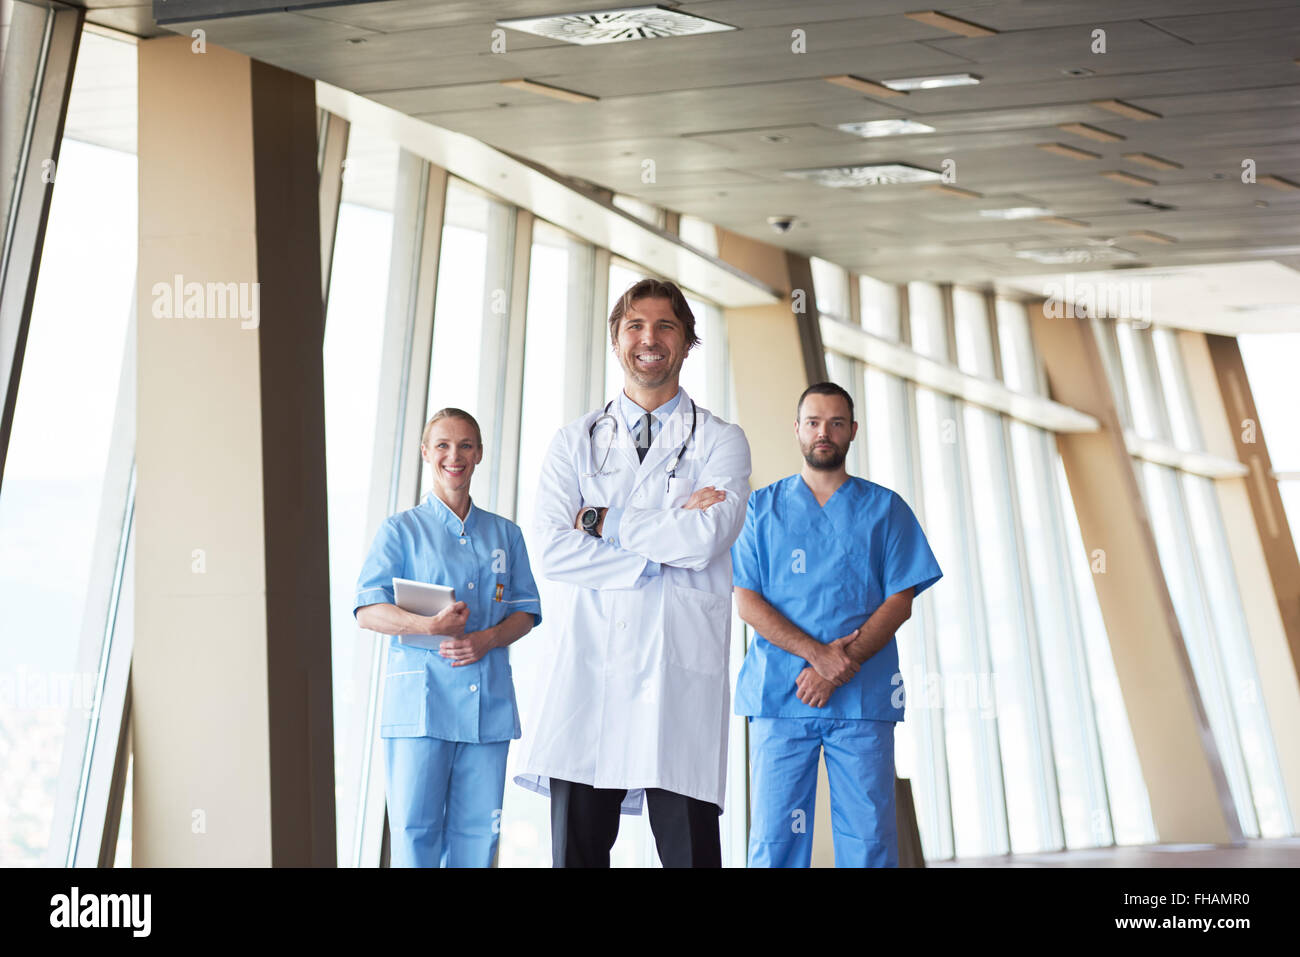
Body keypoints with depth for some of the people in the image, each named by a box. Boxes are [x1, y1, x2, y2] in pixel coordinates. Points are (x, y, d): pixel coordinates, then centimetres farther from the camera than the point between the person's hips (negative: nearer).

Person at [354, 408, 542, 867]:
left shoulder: (505, 534, 14)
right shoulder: (401, 529, 4)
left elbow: (525, 612, 13)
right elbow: (367, 611, -4)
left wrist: (487, 640, -8)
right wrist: (428, 625, -21)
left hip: (488, 700, 3)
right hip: (420, 700, -3)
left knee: (477, 829, 4)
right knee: (414, 828, -4)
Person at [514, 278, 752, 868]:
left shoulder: (720, 441, 10)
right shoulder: (575, 443, 15)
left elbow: (705, 540, -8)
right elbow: (554, 551, 0)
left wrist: (604, 522, -1)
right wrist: (659, 556, -6)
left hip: (681, 669, -1)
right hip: (590, 666, 2)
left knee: (688, 847, -2)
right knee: (574, 847, 2)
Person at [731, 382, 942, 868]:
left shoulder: (886, 509, 11)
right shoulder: (762, 507, 11)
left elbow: (900, 601, 3)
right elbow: (747, 601, 3)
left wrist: (836, 669, -10)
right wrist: (816, 652, -12)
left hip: (863, 697, 0)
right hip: (779, 694, 0)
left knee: (868, 835, -1)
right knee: (774, 835, 0)